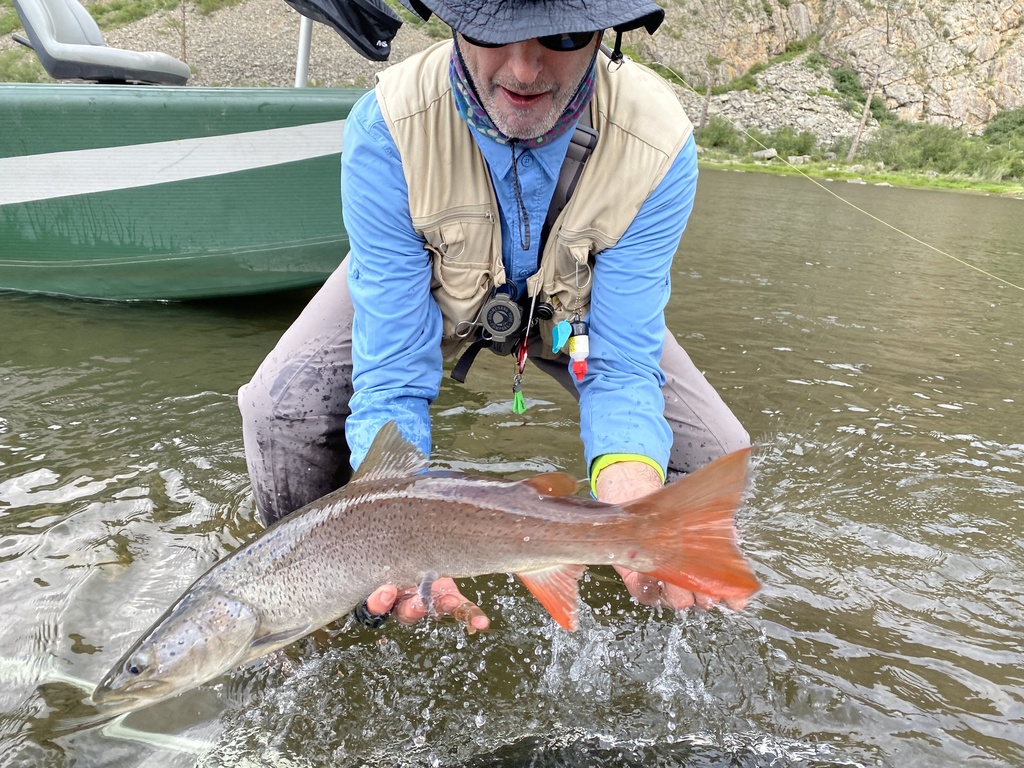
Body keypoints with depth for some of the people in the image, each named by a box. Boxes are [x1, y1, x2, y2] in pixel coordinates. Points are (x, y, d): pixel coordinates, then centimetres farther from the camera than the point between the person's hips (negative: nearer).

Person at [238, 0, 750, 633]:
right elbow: (392, 374, -33)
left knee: (719, 461, -12)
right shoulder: (388, 129, -35)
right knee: (279, 409, -25)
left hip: (574, 305, 2)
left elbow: (623, 367, -29)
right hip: (426, 287, 0)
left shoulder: (659, 143, -32)